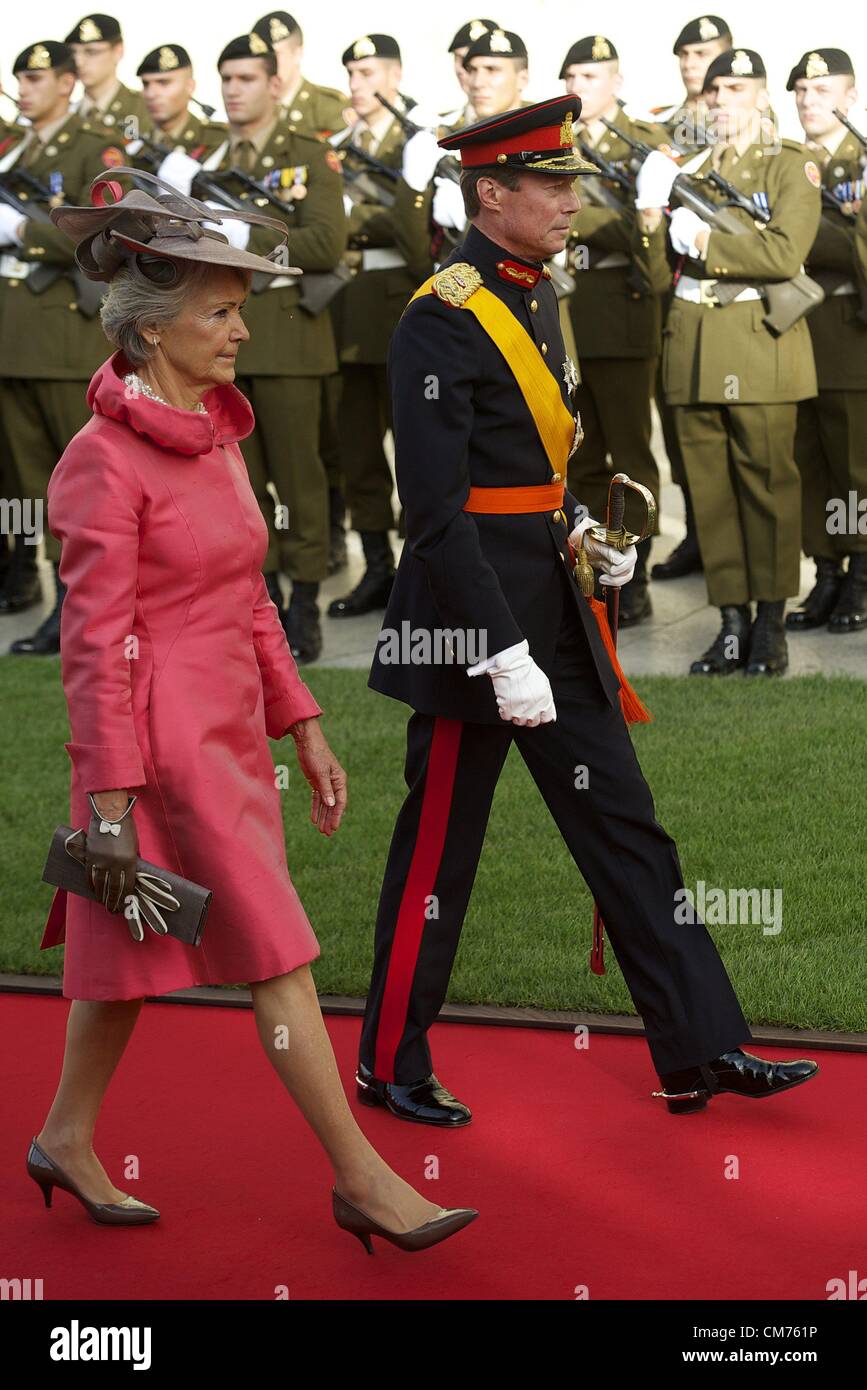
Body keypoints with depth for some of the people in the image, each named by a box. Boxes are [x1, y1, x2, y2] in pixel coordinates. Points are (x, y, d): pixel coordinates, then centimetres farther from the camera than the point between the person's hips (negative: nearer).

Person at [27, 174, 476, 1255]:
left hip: (229, 729, 8)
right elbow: (96, 645, -15)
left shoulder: (216, 435, 10)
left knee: (137, 946, 17)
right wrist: (109, 802, -16)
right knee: (278, 957, -5)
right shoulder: (104, 461, -15)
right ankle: (361, 1179, 2)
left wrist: (304, 728, 15)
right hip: (163, 742, -8)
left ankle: (66, 1138, 31)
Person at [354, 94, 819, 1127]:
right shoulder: (441, 322, -17)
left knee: (623, 824, 8)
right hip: (474, 615, -9)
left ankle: (699, 1051, 13)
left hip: (553, 606, 9)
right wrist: (503, 655, -23)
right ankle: (390, 1068, 18)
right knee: (439, 851, 3)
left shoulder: (534, 296, 11)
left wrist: (582, 533, 10)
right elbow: (435, 510, -21)